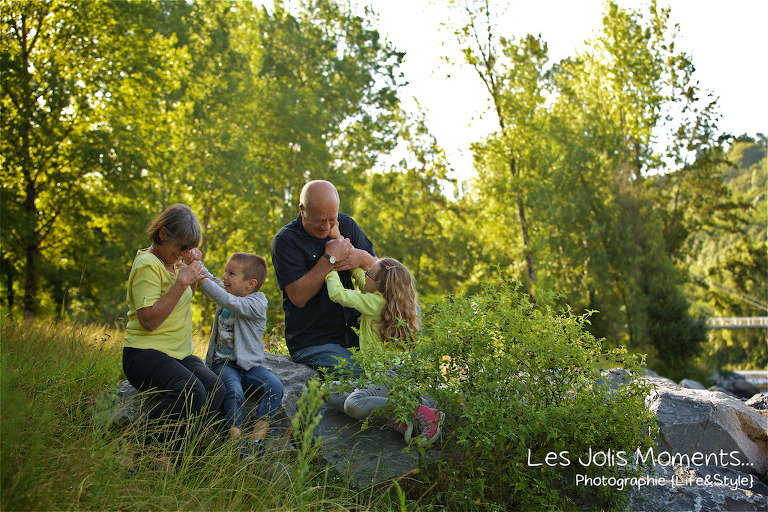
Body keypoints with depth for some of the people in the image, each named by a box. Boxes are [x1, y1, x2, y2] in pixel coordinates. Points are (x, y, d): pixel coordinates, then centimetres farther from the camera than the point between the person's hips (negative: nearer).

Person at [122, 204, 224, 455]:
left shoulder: (173, 260, 14)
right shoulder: (148, 265, -11)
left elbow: (187, 295, 34)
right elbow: (149, 321, -19)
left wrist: (191, 266, 14)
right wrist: (181, 283, -21)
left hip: (180, 353, 8)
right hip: (146, 352, -8)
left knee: (215, 389, -23)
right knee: (191, 392, -35)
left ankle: (172, 450, -17)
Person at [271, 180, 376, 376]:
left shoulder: (346, 225, 7)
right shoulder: (285, 240, -9)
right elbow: (298, 297, -18)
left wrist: (363, 258, -11)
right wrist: (330, 258, -19)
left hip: (351, 329, 5)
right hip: (312, 343, -5)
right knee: (358, 375, -26)